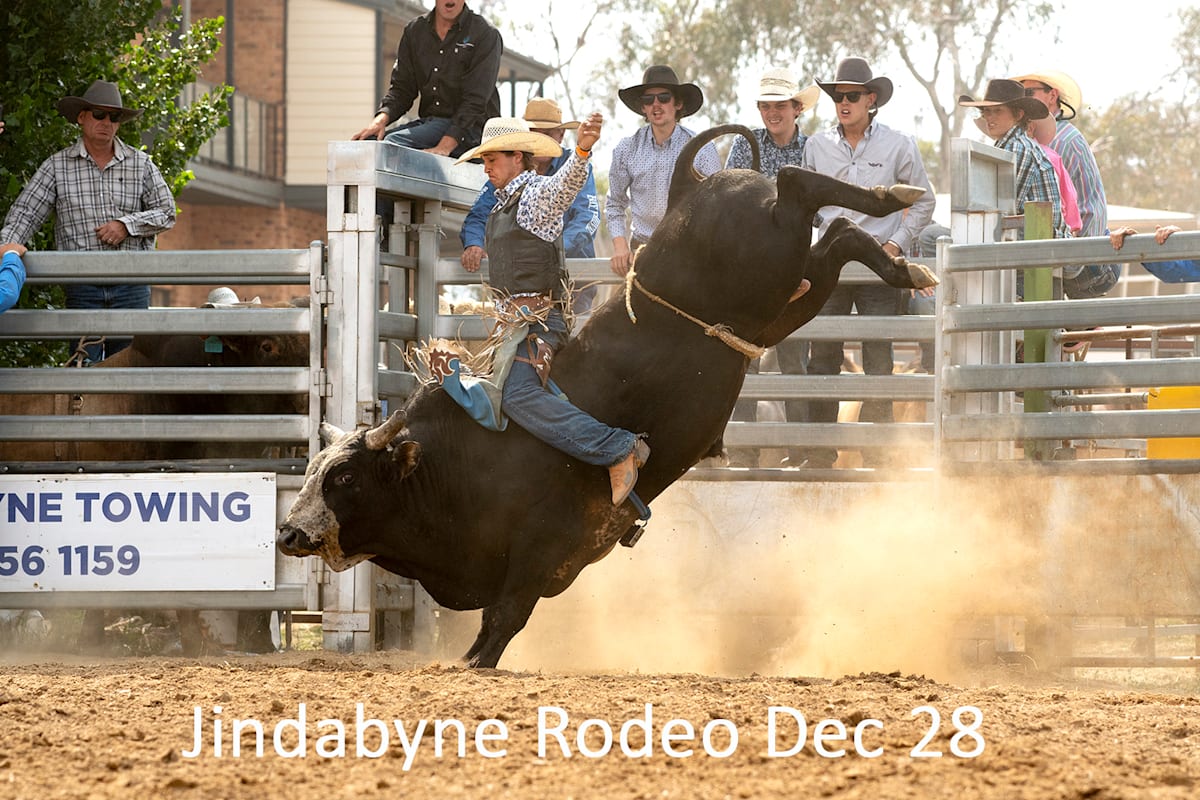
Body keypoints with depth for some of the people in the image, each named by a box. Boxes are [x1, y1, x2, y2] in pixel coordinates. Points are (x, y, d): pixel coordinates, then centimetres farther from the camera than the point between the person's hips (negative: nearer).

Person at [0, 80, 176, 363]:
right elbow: (25, 213, 1)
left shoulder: (140, 164, 9)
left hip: (131, 285, 1)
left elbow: (166, 212, 9)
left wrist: (127, 225, -8)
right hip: (81, 286, -1)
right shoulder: (57, 166, 6)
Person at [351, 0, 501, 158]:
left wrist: (445, 147, -26)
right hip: (427, 120, 6)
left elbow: (474, 100, -13)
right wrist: (381, 118, -12)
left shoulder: (486, 35, -5)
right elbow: (402, 87, 11)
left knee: (394, 142, -29)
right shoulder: (414, 31, 13)